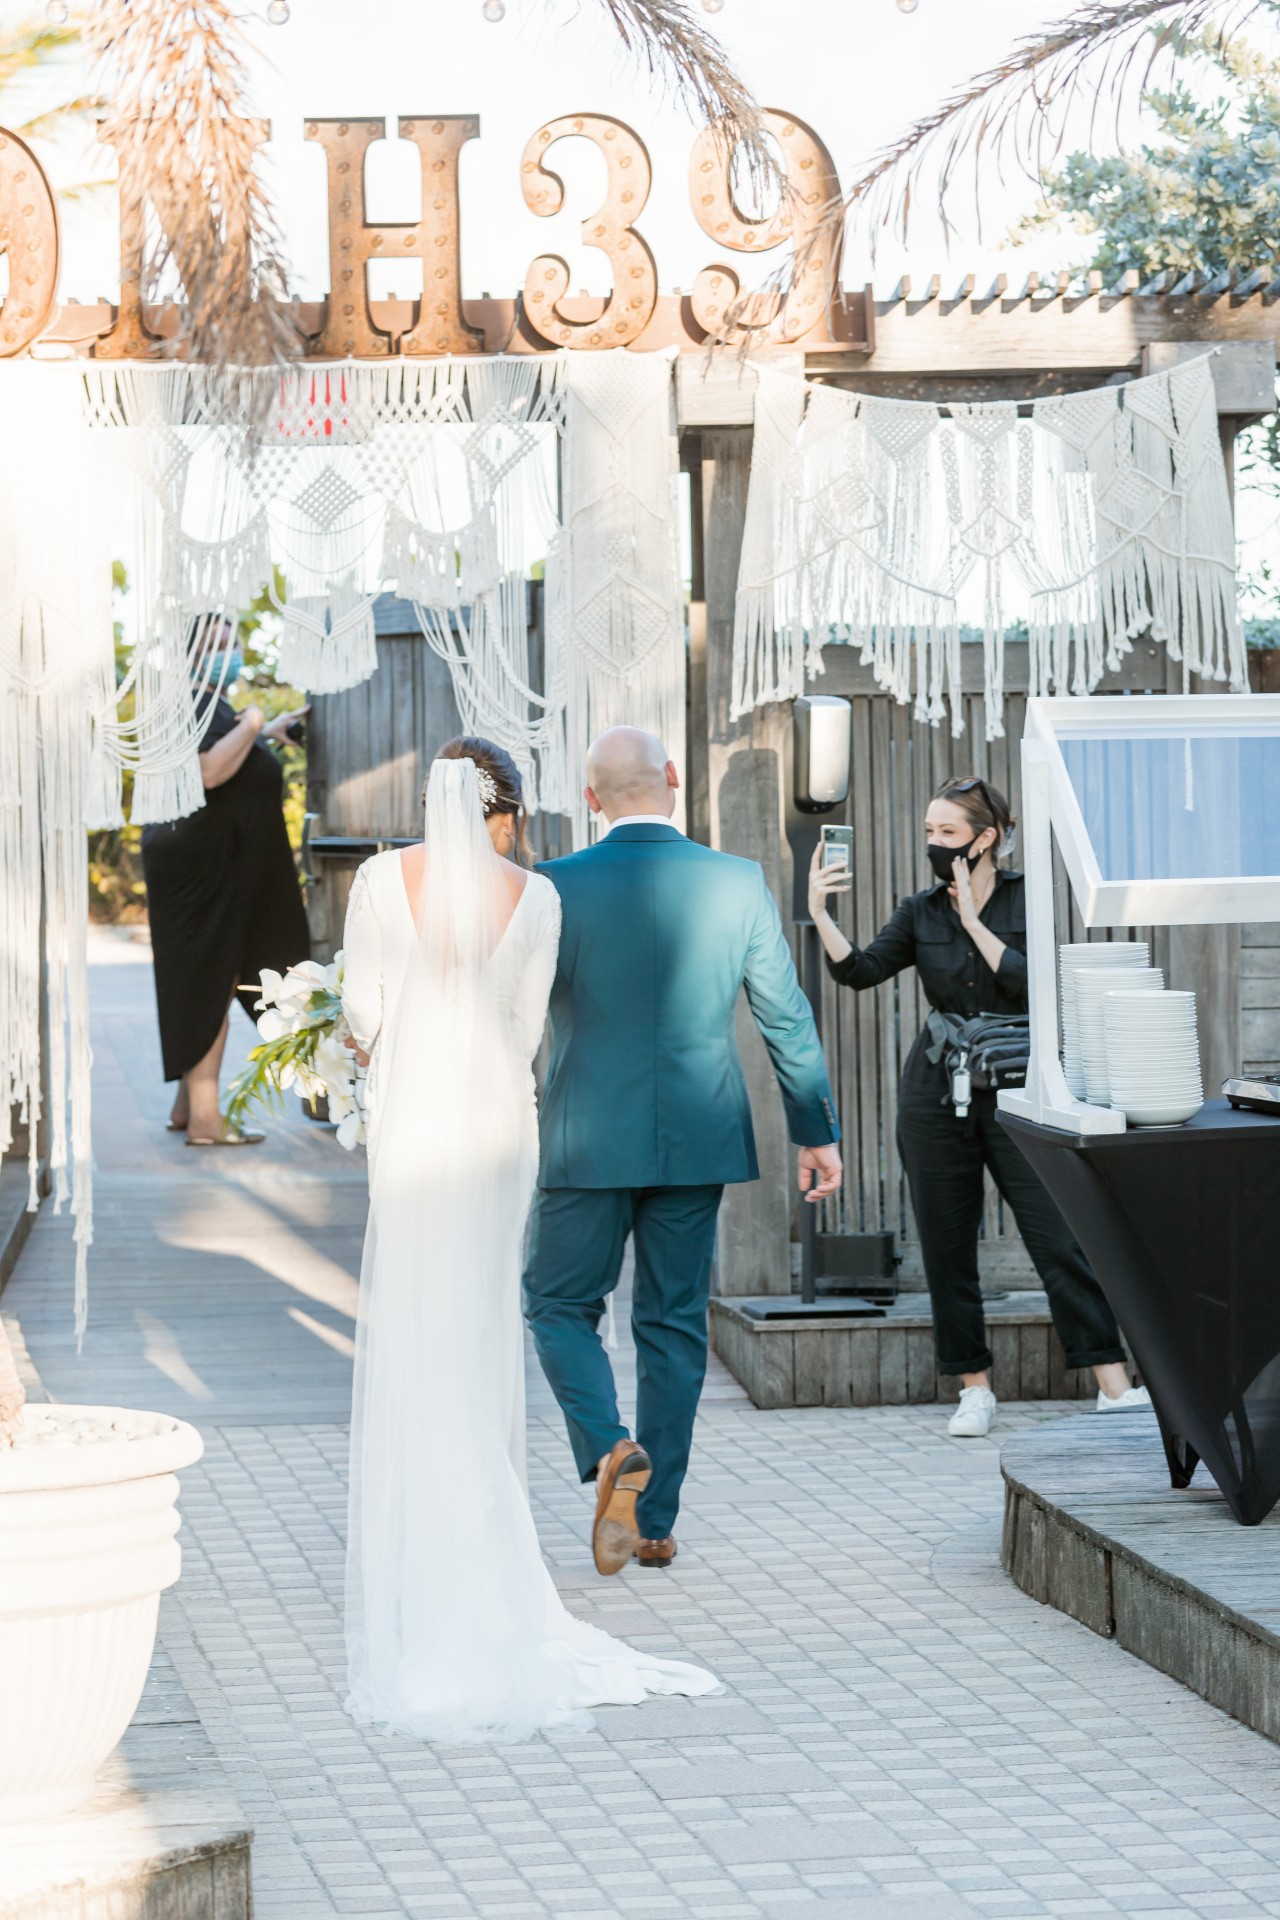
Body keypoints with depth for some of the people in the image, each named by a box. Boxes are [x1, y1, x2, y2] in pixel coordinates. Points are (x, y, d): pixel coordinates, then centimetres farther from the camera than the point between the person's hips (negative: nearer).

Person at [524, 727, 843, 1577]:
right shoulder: (738, 884, -4)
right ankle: (656, 1519, 15)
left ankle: (611, 1450, -13)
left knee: (560, 1306, 12)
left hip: (589, 1142, -2)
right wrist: (817, 1130, 11)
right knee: (675, 1323, 12)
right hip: (698, 1141, 2)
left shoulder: (557, 889, -10)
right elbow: (788, 1019, 1)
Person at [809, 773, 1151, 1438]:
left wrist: (974, 919, -14)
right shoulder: (921, 913, 7)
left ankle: (1114, 1387, -7)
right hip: (939, 1095, 3)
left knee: (1060, 1237, -8)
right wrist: (820, 915, -16)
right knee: (947, 1249, 5)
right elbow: (861, 970, -4)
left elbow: (1034, 984, -15)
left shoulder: (1026, 900, -1)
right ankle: (975, 1390, 15)